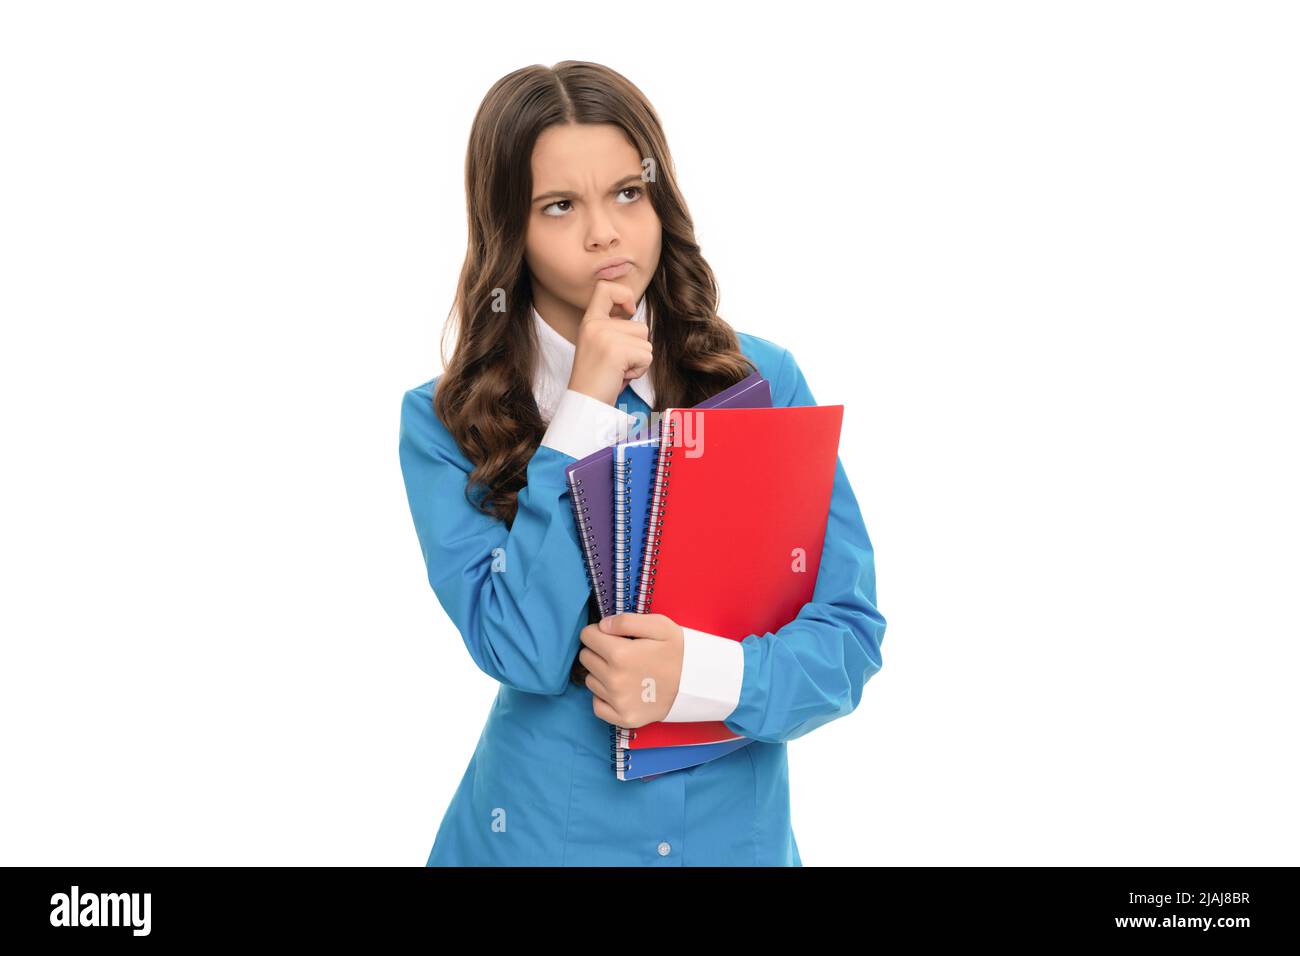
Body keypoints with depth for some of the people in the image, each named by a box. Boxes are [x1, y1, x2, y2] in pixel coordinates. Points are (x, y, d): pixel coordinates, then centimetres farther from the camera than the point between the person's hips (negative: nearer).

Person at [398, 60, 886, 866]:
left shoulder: (762, 380, -6)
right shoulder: (445, 421, -8)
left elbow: (852, 632, -7)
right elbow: (521, 650, -19)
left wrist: (698, 673, -24)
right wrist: (586, 408, -19)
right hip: (541, 830, -1)